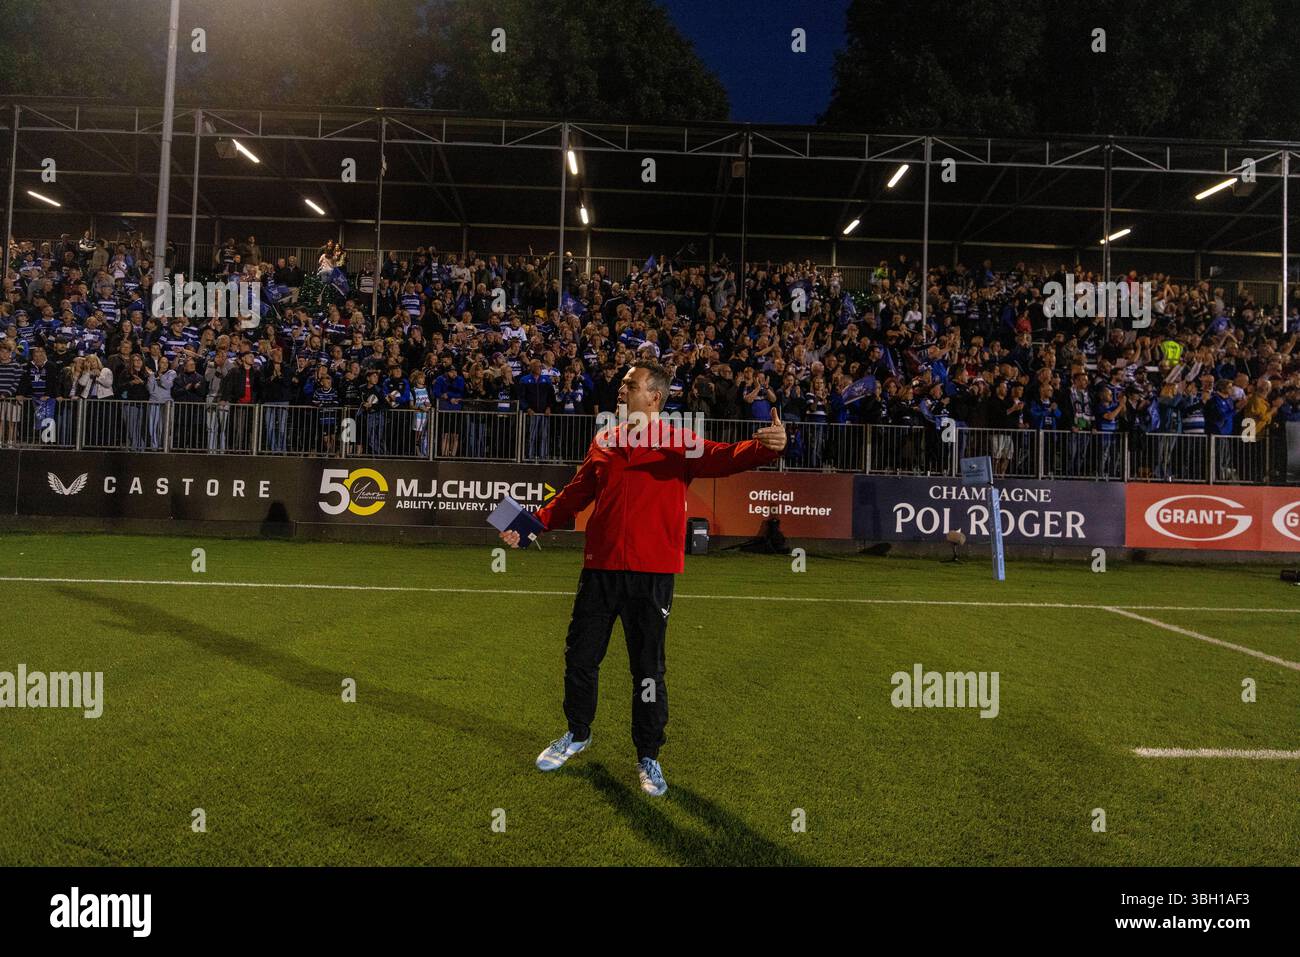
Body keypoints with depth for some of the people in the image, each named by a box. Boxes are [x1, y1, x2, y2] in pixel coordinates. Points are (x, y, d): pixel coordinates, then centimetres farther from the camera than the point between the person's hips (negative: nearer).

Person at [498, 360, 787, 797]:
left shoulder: (679, 443, -2)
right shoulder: (604, 441, 12)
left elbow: (722, 458, -18)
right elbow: (575, 494, 18)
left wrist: (765, 447, -37)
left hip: (652, 574, -4)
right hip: (600, 568, 4)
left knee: (648, 669, 6)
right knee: (579, 658, 14)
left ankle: (648, 757, 25)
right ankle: (577, 735, 39)